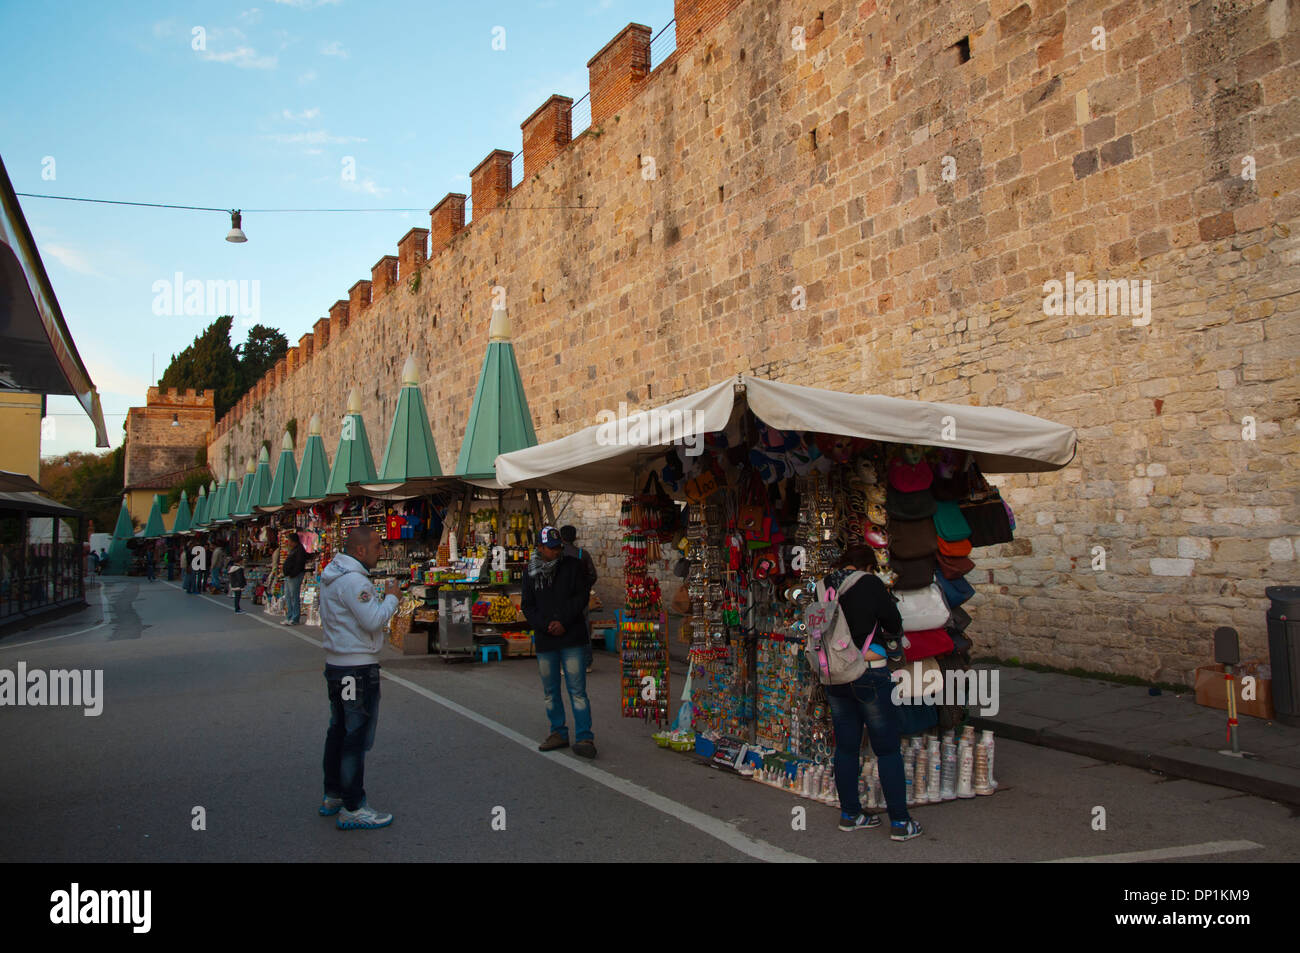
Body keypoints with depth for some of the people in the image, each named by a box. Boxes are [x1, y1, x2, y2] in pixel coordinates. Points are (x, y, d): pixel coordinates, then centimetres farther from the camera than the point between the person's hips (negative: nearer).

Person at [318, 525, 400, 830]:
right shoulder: (353, 580, -20)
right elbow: (374, 620, -24)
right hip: (358, 669, -10)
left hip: (335, 664, 10)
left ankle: (332, 796, 30)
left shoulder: (331, 576, 12)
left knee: (339, 730, 19)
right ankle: (353, 809, 1)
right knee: (357, 736, -4)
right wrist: (391, 596, -9)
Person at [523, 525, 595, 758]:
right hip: (544, 641, 3)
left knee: (577, 690, -6)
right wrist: (546, 625, -9)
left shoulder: (572, 566, 1)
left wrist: (563, 621, -12)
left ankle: (584, 737, -3)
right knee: (550, 692, 12)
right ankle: (558, 733, 24)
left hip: (571, 638, -3)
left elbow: (581, 596, -3)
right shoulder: (531, 573, 8)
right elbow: (528, 606, 8)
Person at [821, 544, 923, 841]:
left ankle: (849, 814, 22)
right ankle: (900, 822, 7)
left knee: (845, 747, 14)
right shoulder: (870, 584, -10)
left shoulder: (826, 588, 4)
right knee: (888, 749, 3)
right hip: (870, 672, -5)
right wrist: (892, 639, 18)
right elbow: (894, 624, -3)